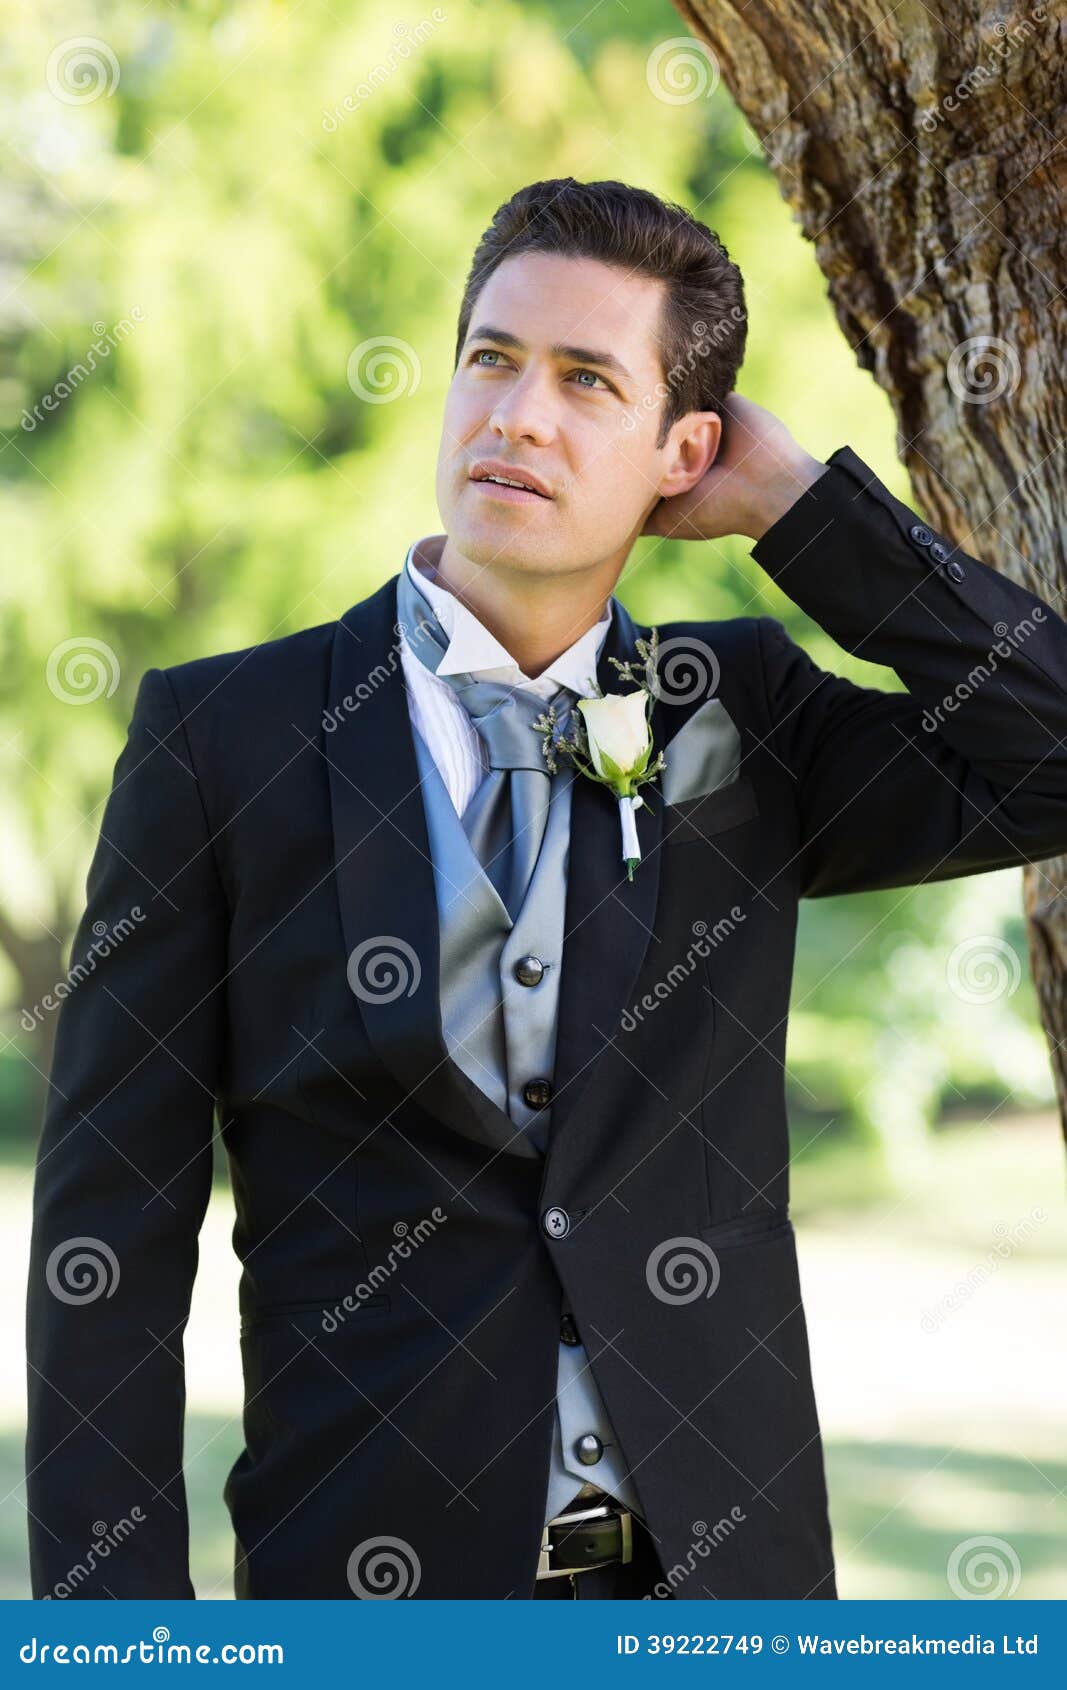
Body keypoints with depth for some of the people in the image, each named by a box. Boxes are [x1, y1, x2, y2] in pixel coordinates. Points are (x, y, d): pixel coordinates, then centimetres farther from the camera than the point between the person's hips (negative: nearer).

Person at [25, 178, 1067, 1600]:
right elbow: (111, 1223, -2)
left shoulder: (739, 713, 7)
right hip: (375, 1576, -2)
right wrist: (122, 1630, -8)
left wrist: (795, 504, -3)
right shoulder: (222, 735, -1)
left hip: (720, 1574, 2)